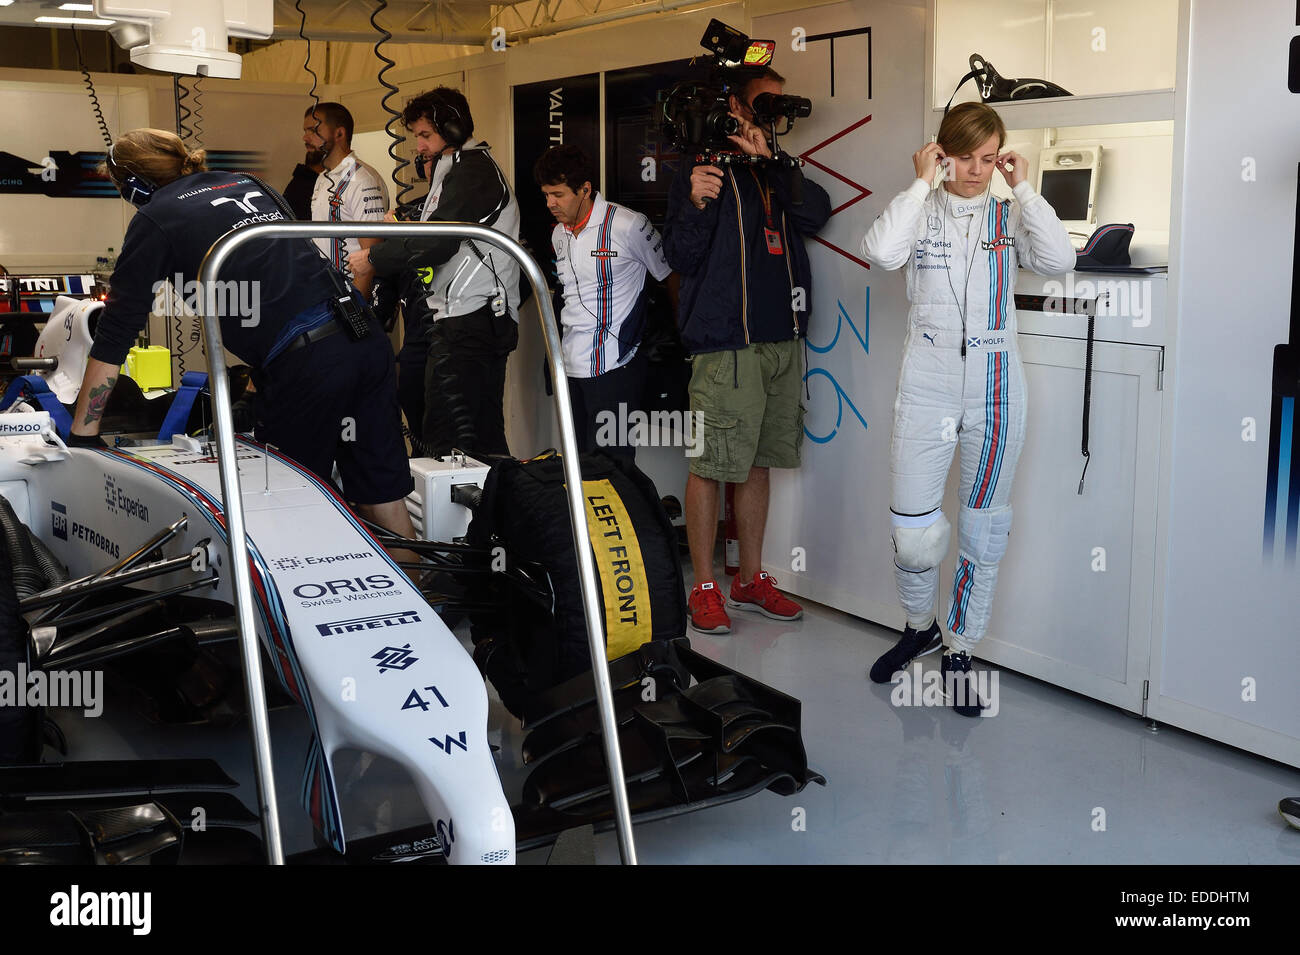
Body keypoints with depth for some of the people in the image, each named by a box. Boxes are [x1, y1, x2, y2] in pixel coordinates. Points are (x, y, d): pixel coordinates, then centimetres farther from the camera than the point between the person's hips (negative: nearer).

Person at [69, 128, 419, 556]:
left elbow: (115, 335, 6)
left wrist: (82, 433, 12)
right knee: (383, 499, 11)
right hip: (367, 339, 6)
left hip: (303, 362, -6)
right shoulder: (247, 183, 24)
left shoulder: (154, 219, 7)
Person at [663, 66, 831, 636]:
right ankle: (704, 588, 5)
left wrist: (770, 161, -11)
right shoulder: (702, 167, 2)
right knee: (711, 465, -5)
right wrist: (696, 205, -22)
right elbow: (678, 256, -4)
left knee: (757, 464, 12)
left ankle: (750, 580, 21)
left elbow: (818, 214, -2)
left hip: (782, 339, 6)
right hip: (725, 343, -6)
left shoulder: (781, 174, 19)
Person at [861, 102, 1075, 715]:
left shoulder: (1011, 217, 7)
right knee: (911, 531, -2)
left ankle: (959, 652, 23)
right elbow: (881, 252, -19)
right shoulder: (921, 210, 3)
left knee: (983, 528, 8)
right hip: (926, 385, -1)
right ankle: (920, 627, 27)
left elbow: (1059, 261, -12)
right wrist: (922, 183, -11)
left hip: (994, 388, 1)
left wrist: (1023, 188, -8)